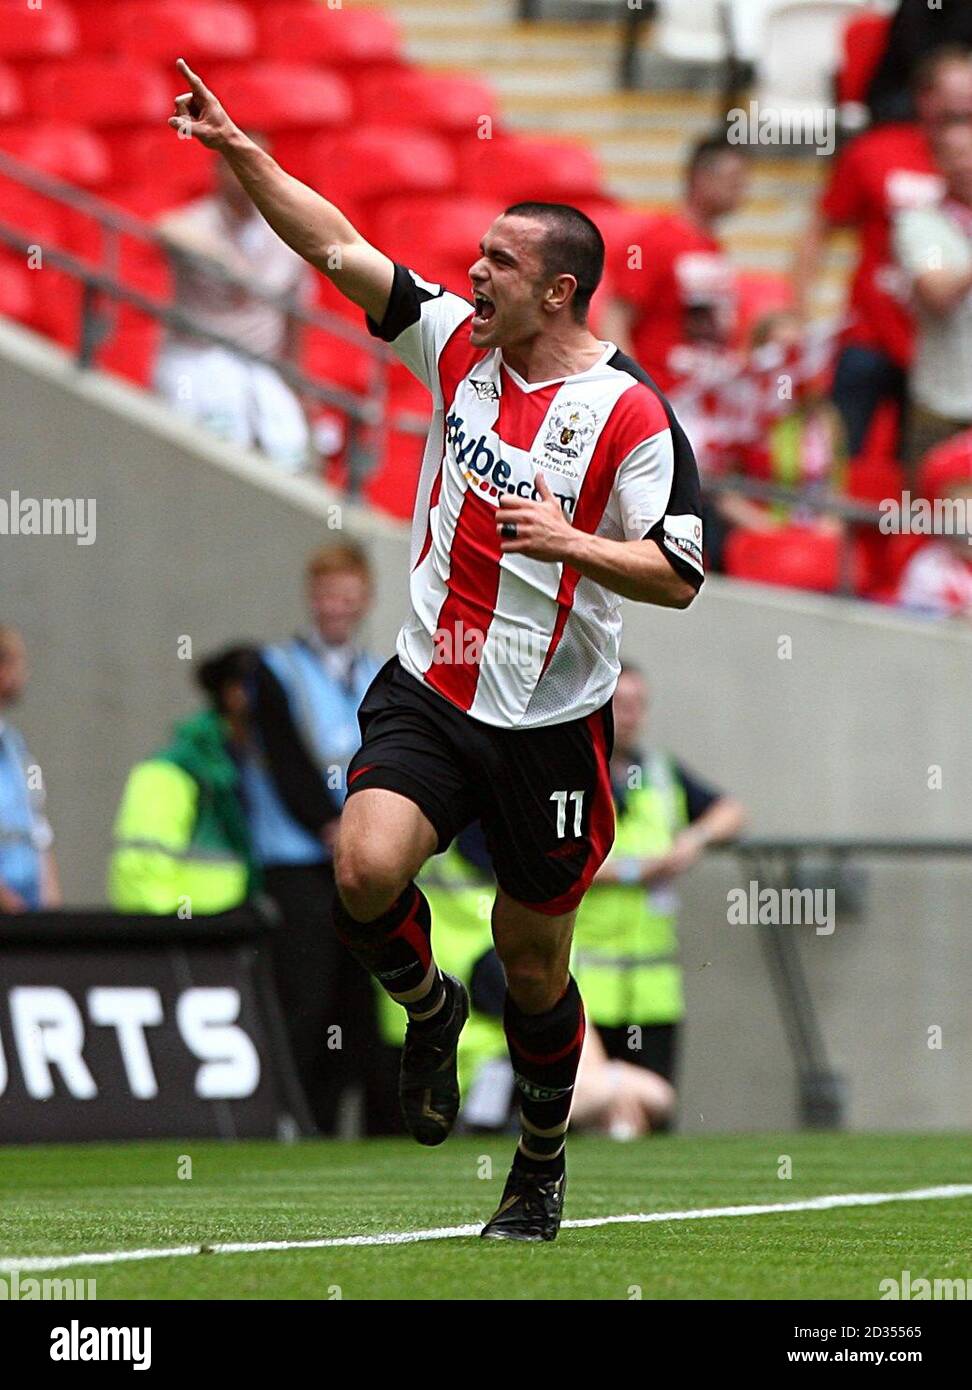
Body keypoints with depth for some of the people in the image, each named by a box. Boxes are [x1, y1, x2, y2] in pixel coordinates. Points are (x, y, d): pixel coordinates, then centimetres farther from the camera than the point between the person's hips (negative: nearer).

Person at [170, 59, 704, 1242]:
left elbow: (678, 576, -12)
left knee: (532, 958, 9)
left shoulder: (630, 412, -12)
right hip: (428, 688, 3)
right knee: (366, 868, -23)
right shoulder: (457, 341, 1)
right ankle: (426, 1009, 11)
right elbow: (338, 249, 0)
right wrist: (235, 149, -8)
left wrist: (568, 540, -26)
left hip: (551, 722, -3)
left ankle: (542, 1167, 32)